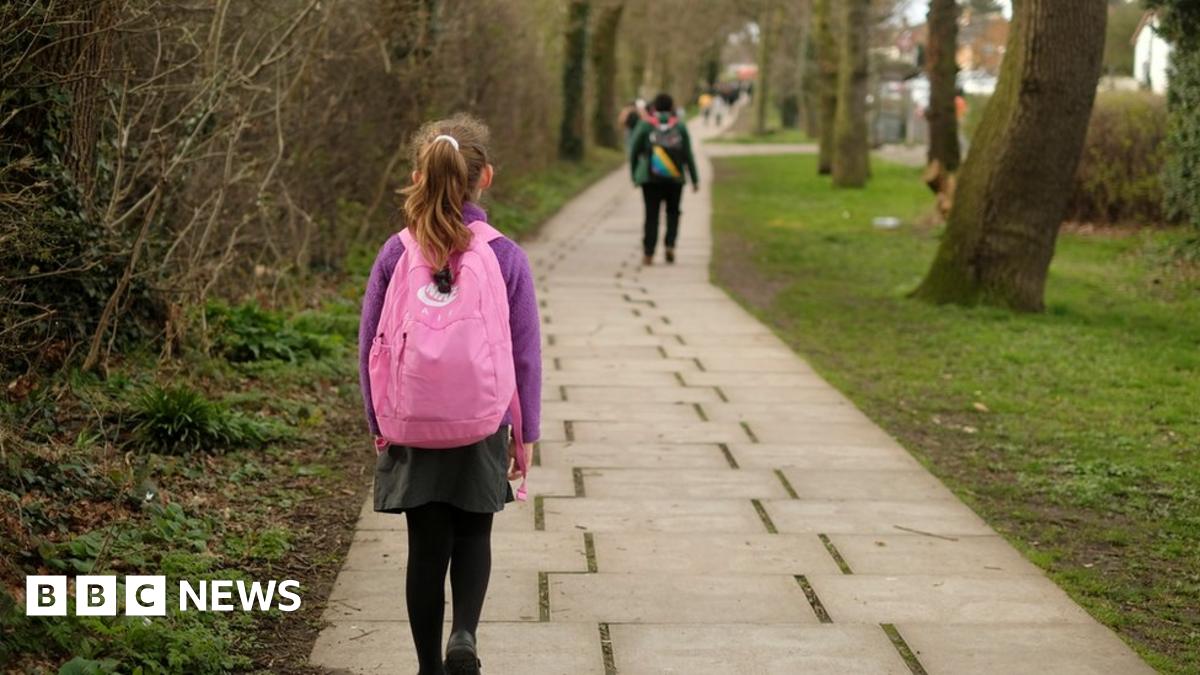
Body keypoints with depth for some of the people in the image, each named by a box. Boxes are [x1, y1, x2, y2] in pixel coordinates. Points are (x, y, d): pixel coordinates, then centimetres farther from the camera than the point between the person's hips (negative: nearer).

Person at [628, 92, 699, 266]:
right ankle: (670, 245, 0)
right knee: (673, 212, 17)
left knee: (651, 214, 4)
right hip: (674, 178, 1)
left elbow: (634, 152, 0)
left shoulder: (645, 125, 0)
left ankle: (648, 254, -2)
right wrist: (695, 179, 4)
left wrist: (634, 176, 10)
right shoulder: (680, 126, 2)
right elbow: (688, 155, 0)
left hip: (650, 178, -1)